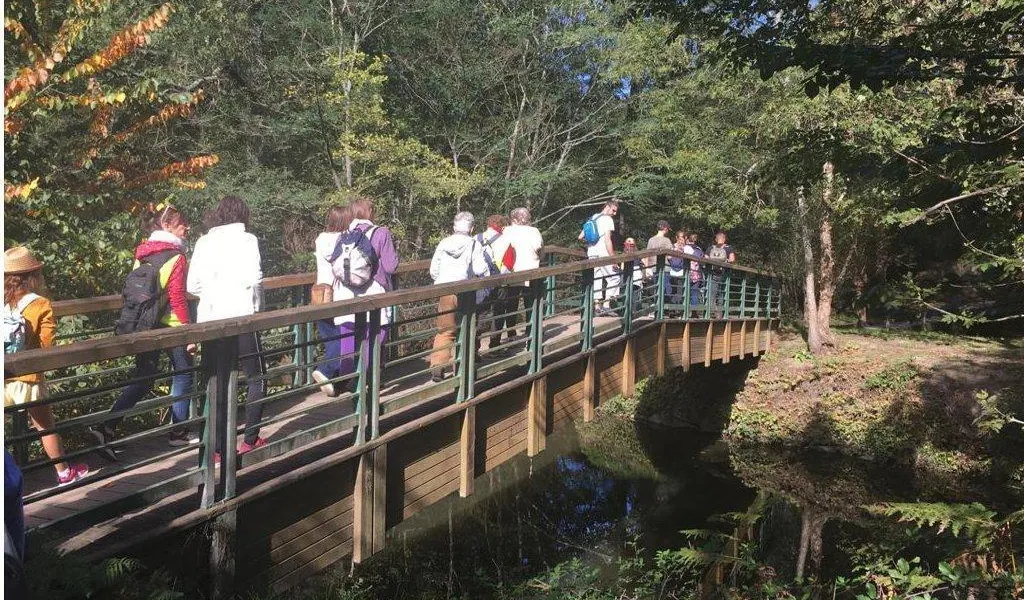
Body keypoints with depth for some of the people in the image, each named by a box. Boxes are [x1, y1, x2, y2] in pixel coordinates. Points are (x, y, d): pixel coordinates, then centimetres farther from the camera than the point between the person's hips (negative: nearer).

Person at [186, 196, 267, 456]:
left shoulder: (204, 242, 8)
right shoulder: (246, 240, -4)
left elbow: (192, 285, 5)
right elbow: (253, 278, -15)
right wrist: (257, 304, 3)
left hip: (209, 320, 5)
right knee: (257, 378, 10)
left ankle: (220, 446, 13)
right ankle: (250, 440, 8)